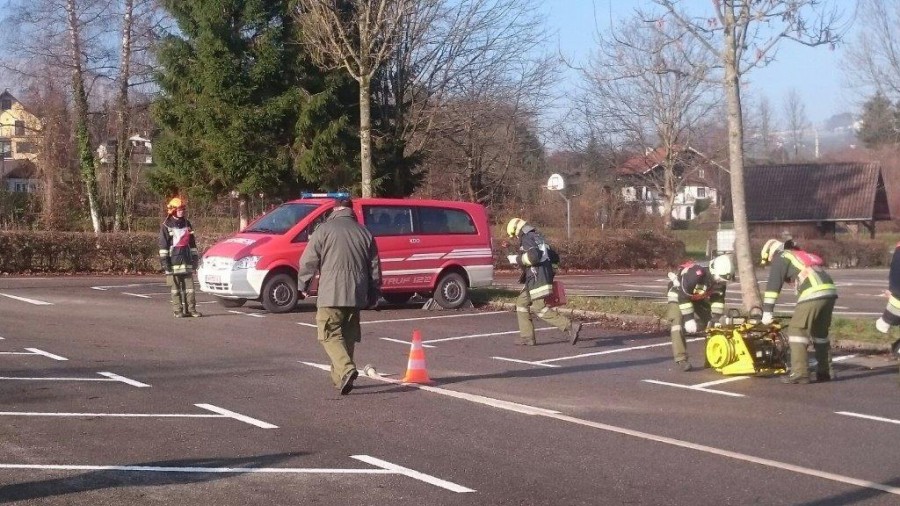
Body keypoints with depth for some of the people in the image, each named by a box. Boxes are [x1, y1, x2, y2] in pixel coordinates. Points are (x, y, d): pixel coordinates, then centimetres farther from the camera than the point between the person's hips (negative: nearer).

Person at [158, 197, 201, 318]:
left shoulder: (187, 224, 15)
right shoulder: (166, 226, -1)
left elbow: (192, 243, 20)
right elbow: (163, 245, -5)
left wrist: (195, 257, 15)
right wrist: (164, 260, -11)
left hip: (186, 260, 5)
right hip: (173, 261, -5)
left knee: (189, 285, 3)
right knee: (175, 287, -1)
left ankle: (190, 309, 7)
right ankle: (178, 311, 2)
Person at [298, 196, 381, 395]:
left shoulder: (324, 230, -2)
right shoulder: (364, 233, 12)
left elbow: (308, 261, -4)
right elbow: (374, 267, 14)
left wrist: (303, 285, 9)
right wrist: (373, 294, 21)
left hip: (331, 294, -5)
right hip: (357, 295, 5)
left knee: (330, 335, -3)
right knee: (348, 336, 15)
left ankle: (346, 369, -24)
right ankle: (340, 377, 19)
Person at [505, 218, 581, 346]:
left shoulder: (527, 239, -9)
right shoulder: (539, 238, 21)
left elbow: (533, 257, -25)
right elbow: (554, 257, 21)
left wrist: (516, 259, -13)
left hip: (537, 280, -10)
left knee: (540, 309, -11)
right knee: (521, 303, 16)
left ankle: (571, 326, -18)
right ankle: (527, 337, 14)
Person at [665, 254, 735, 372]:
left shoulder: (720, 279, -19)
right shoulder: (696, 274, -41)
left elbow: (718, 299, -7)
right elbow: (683, 297, -35)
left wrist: (716, 318, -16)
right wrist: (688, 319, -34)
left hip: (698, 298, 7)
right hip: (678, 295, -7)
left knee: (710, 323, 3)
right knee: (678, 323, -24)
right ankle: (681, 359, -26)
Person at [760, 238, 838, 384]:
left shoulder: (781, 258, 11)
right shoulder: (802, 255, 36)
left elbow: (773, 284, 2)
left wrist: (767, 311, 2)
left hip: (813, 294, -8)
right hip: (830, 291, 8)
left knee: (797, 330, -2)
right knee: (821, 332, 21)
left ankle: (799, 373, -8)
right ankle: (825, 371, 24)